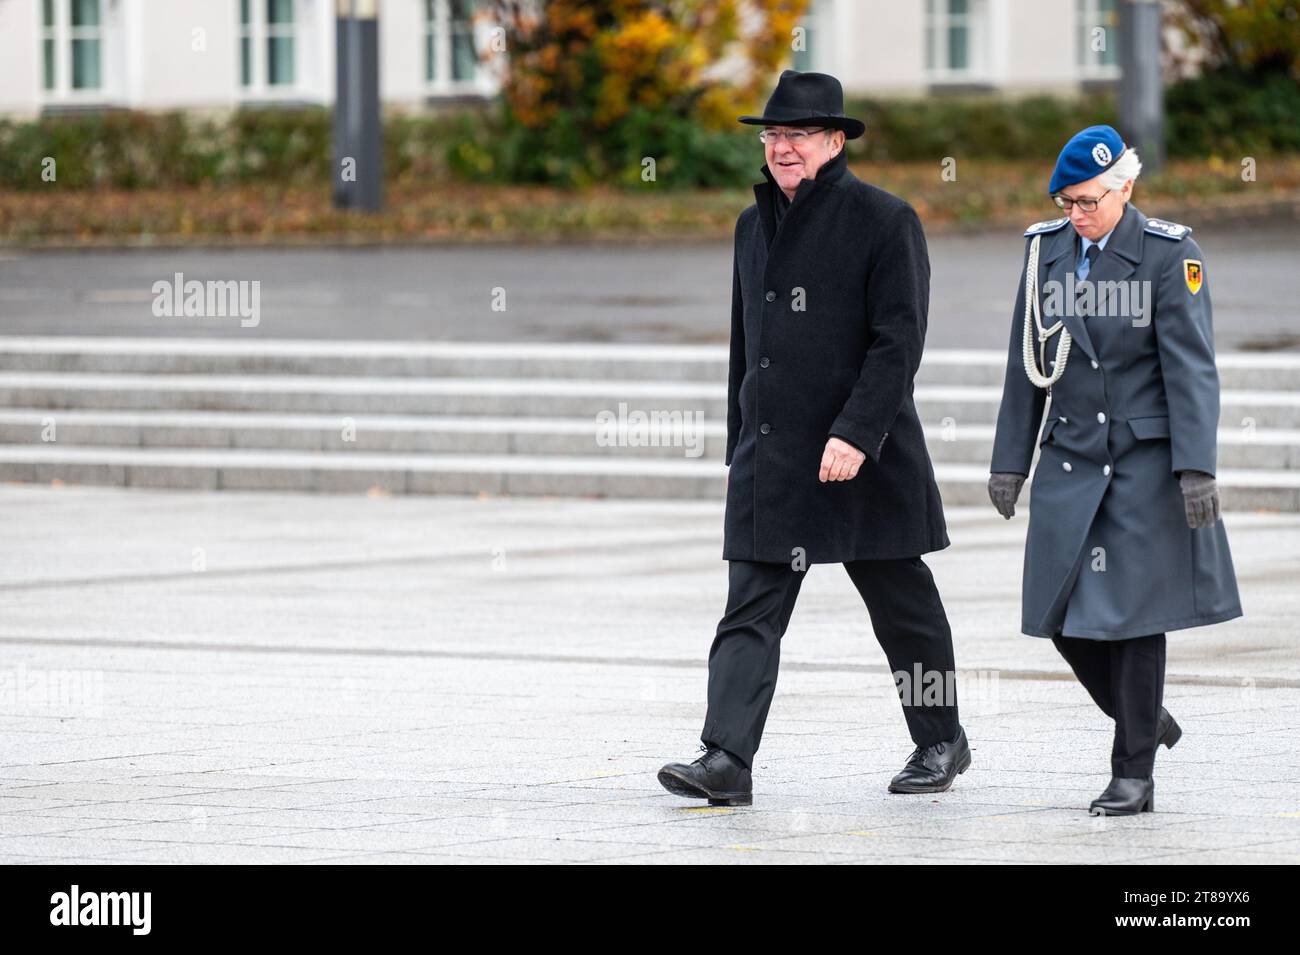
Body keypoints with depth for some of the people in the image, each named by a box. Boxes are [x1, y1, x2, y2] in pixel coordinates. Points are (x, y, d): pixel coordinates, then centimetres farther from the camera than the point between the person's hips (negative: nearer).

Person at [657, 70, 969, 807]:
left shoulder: (885, 221, -7)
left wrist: (856, 435, -22)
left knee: (903, 607, 9)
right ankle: (727, 761, -14)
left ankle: (942, 742, 26)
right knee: (750, 612, -6)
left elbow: (899, 340, -14)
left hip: (862, 460, -5)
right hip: (770, 459, 5)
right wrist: (739, 449, 19)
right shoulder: (756, 225, 13)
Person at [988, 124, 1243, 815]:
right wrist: (1010, 461, 9)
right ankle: (1145, 720, 27)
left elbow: (1191, 365, -10)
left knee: (1133, 609, -5)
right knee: (1065, 609, 2)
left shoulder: (1169, 254, -7)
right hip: (1071, 459, 5)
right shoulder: (1046, 250, 6)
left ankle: (1133, 775, 3)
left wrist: (1195, 468, -17)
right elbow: (1026, 365, 11)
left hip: (1146, 457, -5)